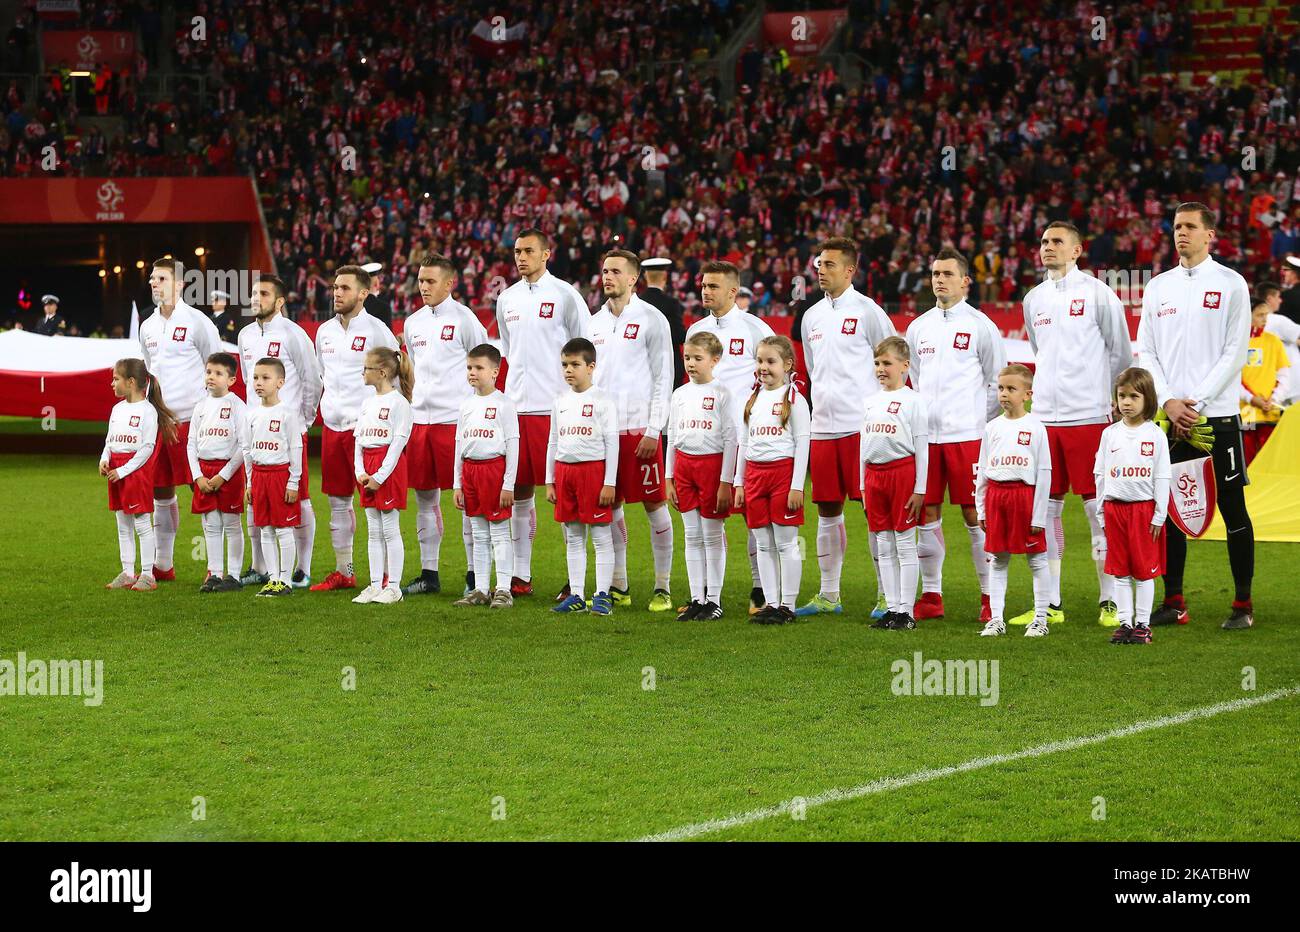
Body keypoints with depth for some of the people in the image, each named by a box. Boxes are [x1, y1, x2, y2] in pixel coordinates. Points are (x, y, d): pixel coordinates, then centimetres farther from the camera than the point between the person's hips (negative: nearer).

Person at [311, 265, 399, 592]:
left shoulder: (376, 330, -6)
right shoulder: (325, 330, 13)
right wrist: (328, 407, 17)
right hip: (332, 426, 7)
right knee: (338, 501, 10)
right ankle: (343, 572, 17)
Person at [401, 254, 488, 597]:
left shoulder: (464, 319, -4)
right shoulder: (413, 323, 14)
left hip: (455, 419, -6)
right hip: (420, 419, 6)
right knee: (425, 496, 8)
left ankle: (474, 574, 0)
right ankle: (429, 574, 15)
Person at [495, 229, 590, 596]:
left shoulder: (564, 295, -4)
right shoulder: (507, 299, 13)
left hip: (555, 407, -5)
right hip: (515, 407, 5)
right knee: (519, 491, 7)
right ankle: (521, 576, 12)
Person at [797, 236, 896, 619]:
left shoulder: (867, 311, -4)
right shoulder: (812, 317, 15)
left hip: (863, 426, -6)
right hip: (823, 427, 6)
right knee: (827, 510, 9)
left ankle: (887, 595, -2)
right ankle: (828, 595, 15)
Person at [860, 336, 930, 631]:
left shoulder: (912, 400, -5)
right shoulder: (871, 401, 13)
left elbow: (921, 448, -6)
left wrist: (919, 489, -9)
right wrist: (863, 485, 15)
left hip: (902, 471, -6)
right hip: (874, 473, 6)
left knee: (905, 545, -2)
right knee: (883, 547, 8)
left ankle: (905, 612, 1)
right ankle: (891, 608, 13)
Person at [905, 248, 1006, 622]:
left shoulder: (980, 326, -1)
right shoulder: (918, 327, 13)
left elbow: (997, 382, 3)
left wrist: (977, 420, 0)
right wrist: (921, 415, 12)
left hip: (967, 436, -4)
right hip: (926, 434, 5)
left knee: (975, 515, -3)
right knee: (927, 514, 5)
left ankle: (989, 596, 2)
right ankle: (931, 595, 11)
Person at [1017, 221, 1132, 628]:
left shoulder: (1096, 293, -3)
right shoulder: (1033, 299, 14)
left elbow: (1121, 353, 2)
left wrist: (1107, 396, 6)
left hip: (1089, 415, -6)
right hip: (1045, 416, 6)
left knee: (1098, 508, -3)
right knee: (1046, 509, 6)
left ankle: (1108, 602, 1)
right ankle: (1050, 604, 12)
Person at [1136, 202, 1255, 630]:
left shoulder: (1230, 285, -1)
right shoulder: (1158, 286, 11)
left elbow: (1235, 353, -6)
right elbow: (1145, 351, 9)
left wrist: (1196, 403, -13)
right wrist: (1168, 401, -6)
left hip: (1217, 416, -4)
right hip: (1170, 417, 4)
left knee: (1233, 509, 0)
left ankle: (1243, 605, 5)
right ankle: (1173, 602, 13)